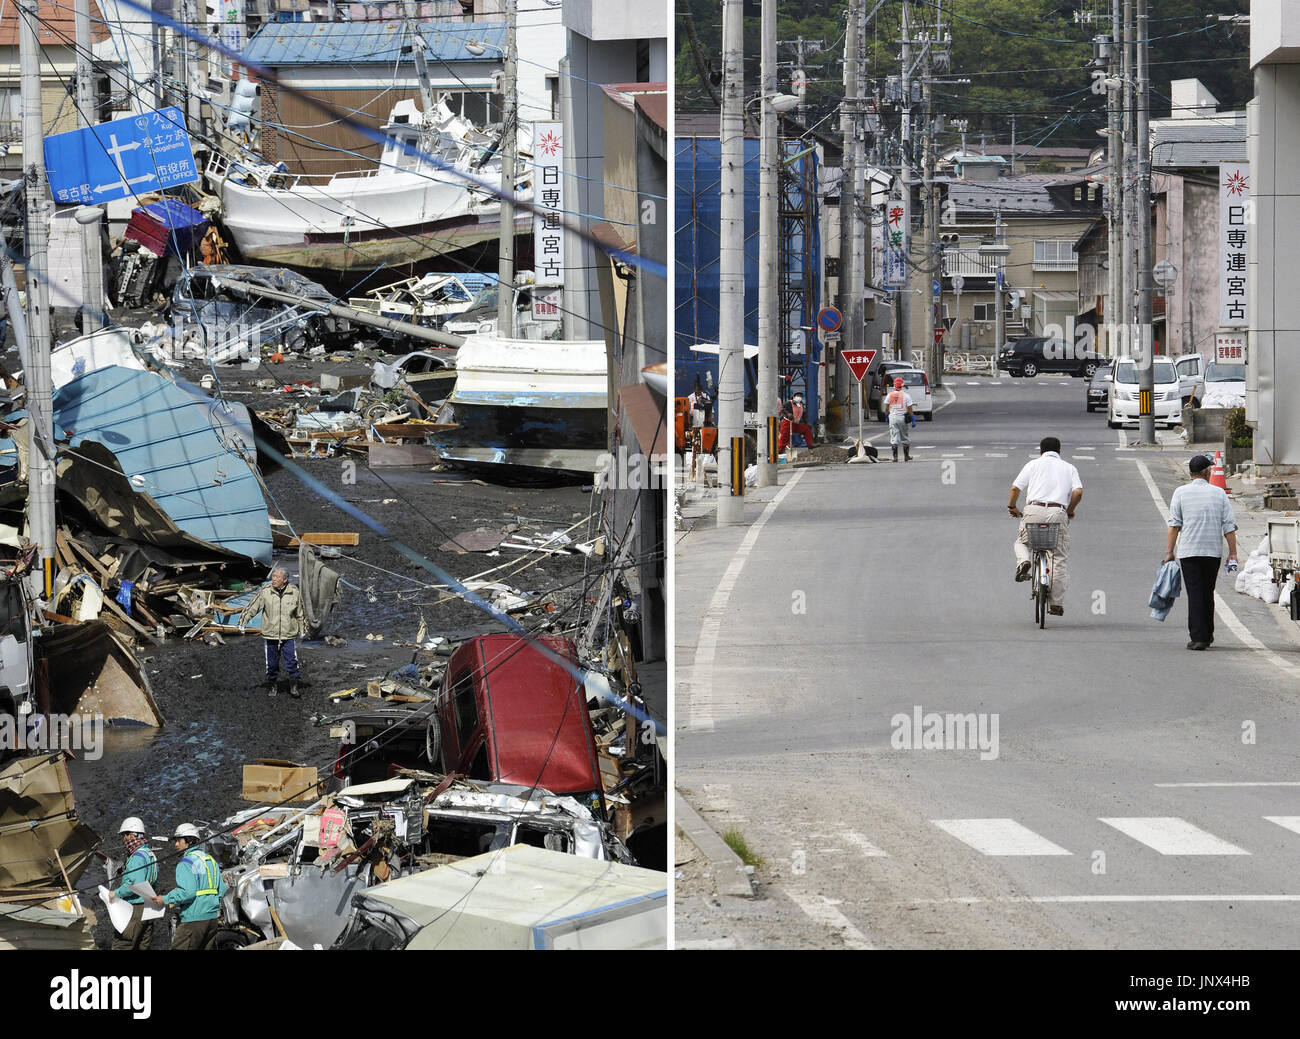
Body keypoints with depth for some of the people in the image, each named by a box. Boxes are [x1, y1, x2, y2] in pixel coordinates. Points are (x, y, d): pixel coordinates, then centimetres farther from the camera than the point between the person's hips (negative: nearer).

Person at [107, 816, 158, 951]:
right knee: (143, 946, 10)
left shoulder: (137, 857, -15)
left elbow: (136, 885, -25)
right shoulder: (150, 854, 15)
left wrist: (116, 893, -13)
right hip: (148, 909, 10)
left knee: (120, 946, -8)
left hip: (135, 910, -10)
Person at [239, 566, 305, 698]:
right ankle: (272, 686, 26)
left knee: (292, 661, -4)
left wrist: (302, 630, 17)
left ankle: (294, 687, 10)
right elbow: (252, 608, 0)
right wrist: (242, 622, -4)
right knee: (272, 663, 8)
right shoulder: (265, 592, -5)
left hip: (288, 636, 0)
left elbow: (300, 614, 11)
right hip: (270, 636, 0)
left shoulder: (294, 593, -1)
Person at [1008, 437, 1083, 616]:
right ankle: (1056, 603, 3)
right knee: (1060, 558, 8)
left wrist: (1012, 507, 22)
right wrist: (1070, 511, 18)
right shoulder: (1069, 468, 19)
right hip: (1058, 513, 0)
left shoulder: (1033, 465, 15)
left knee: (1021, 541, 26)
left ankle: (1023, 561, -7)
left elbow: (1015, 488, 5)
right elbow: (1078, 492, 2)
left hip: (1034, 510, 0)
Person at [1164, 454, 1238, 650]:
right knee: (1208, 593, 15)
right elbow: (1229, 526, 2)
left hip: (1188, 552, -2)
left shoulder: (1181, 492, 1)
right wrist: (1233, 554, 4)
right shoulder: (1219, 493, 5)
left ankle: (1198, 637, -12)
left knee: (1195, 594, -3)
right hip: (1213, 552, 2)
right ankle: (1207, 635, 24)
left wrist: (1169, 551, 0)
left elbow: (1174, 524, -3)